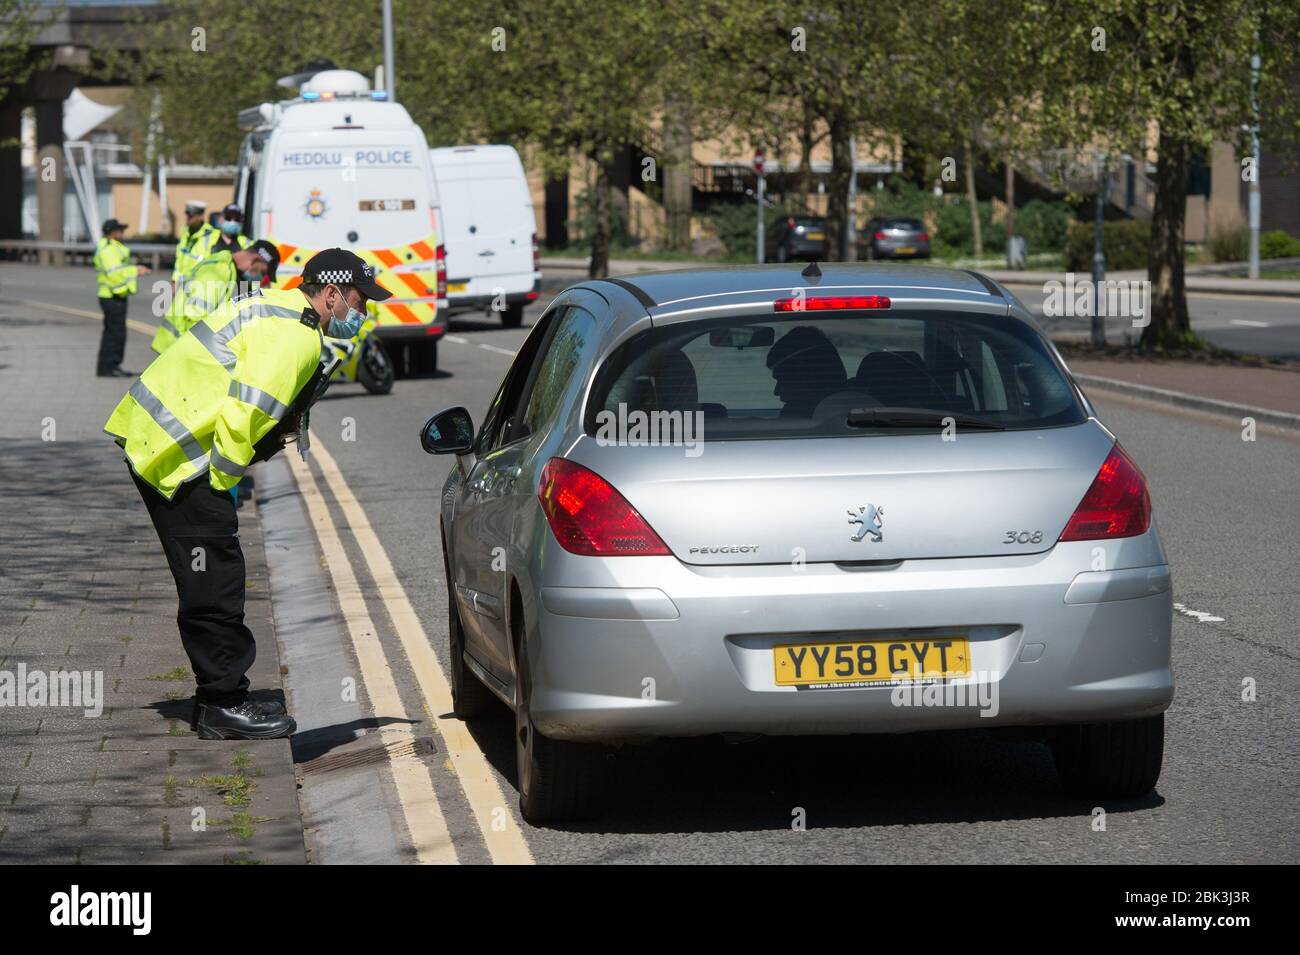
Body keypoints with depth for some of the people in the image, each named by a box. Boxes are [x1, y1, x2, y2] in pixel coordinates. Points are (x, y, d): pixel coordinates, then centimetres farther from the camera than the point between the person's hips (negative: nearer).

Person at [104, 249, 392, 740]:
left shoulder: (276, 311, 17)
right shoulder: (292, 336, -17)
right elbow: (241, 415, -24)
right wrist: (222, 483, -13)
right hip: (175, 455, -11)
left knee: (215, 581, 15)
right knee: (214, 584, -6)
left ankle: (218, 697, 21)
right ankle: (224, 703, -1)